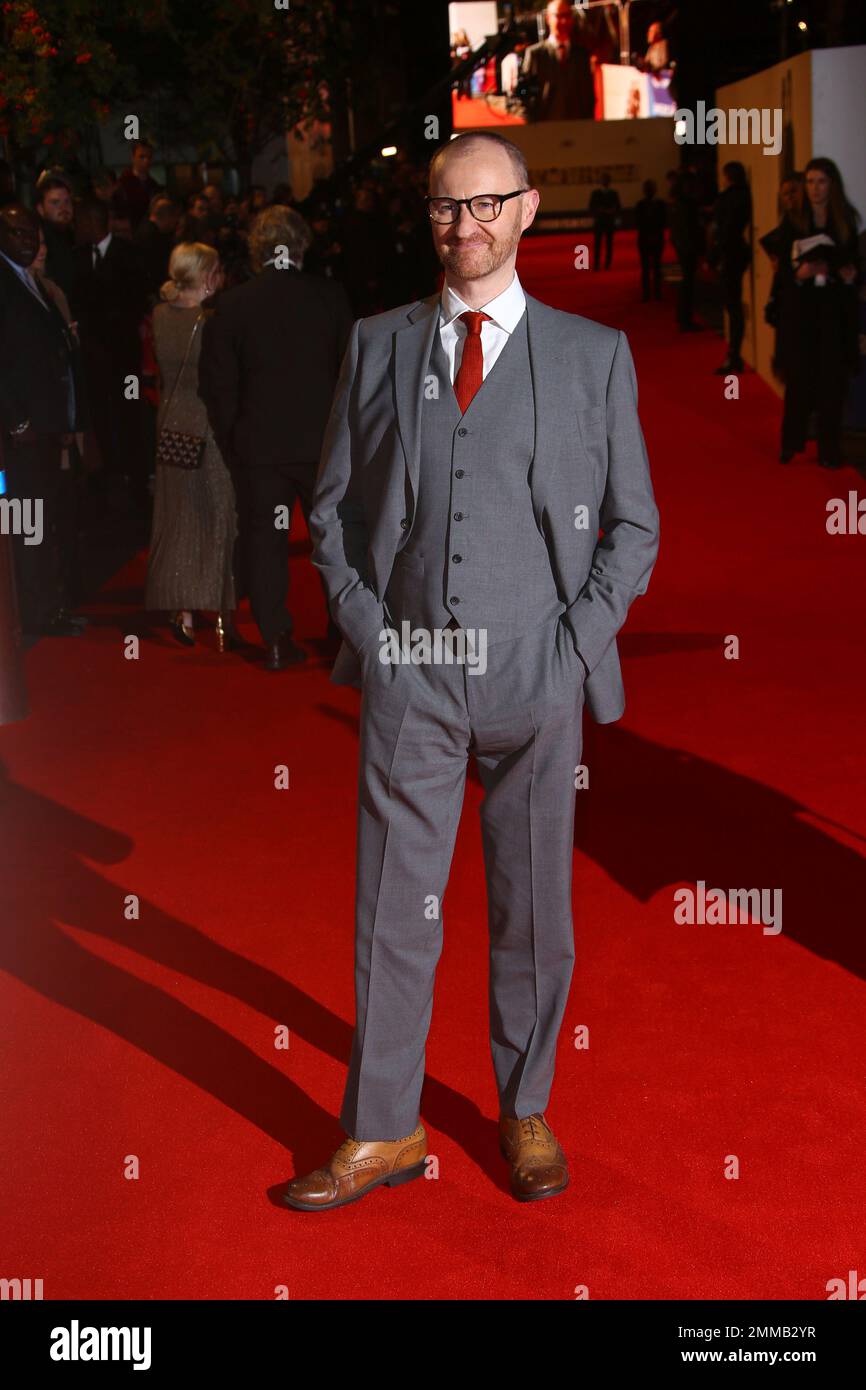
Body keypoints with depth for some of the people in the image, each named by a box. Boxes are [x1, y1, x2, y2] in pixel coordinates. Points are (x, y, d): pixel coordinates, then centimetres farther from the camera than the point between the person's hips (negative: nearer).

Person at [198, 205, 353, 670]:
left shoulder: (232, 305, -5)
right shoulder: (330, 296, -5)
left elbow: (217, 384, -3)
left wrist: (231, 443, 7)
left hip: (258, 444, 0)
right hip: (322, 440, 0)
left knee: (264, 542, 9)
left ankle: (276, 641, 11)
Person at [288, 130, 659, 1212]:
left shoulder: (593, 354, 5)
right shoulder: (376, 346, 9)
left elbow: (634, 523, 7)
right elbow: (331, 506, 12)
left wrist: (579, 640, -4)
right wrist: (366, 625, 0)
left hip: (537, 676, 0)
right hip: (408, 673, 1)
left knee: (533, 905, 9)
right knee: (394, 906, 4)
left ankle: (525, 1113, 27)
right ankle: (383, 1133, 17)